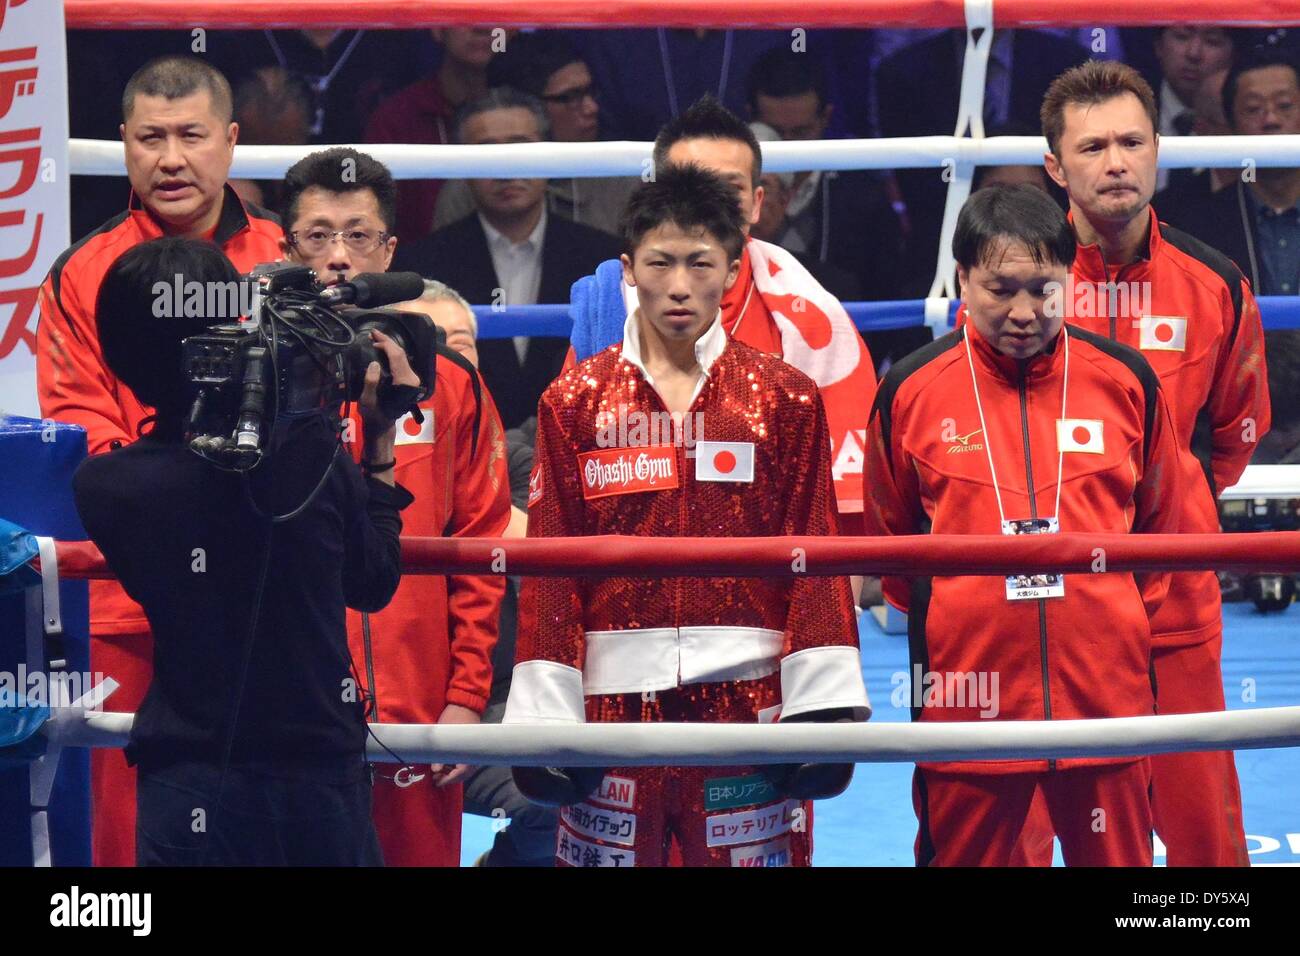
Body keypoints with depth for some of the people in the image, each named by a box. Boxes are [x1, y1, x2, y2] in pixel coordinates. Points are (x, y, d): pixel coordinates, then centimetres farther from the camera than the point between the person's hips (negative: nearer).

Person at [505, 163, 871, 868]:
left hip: (748, 703, -1)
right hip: (613, 700, 1)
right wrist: (543, 720, -2)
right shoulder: (574, 404, 7)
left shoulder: (786, 401, 6)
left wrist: (822, 707, -5)